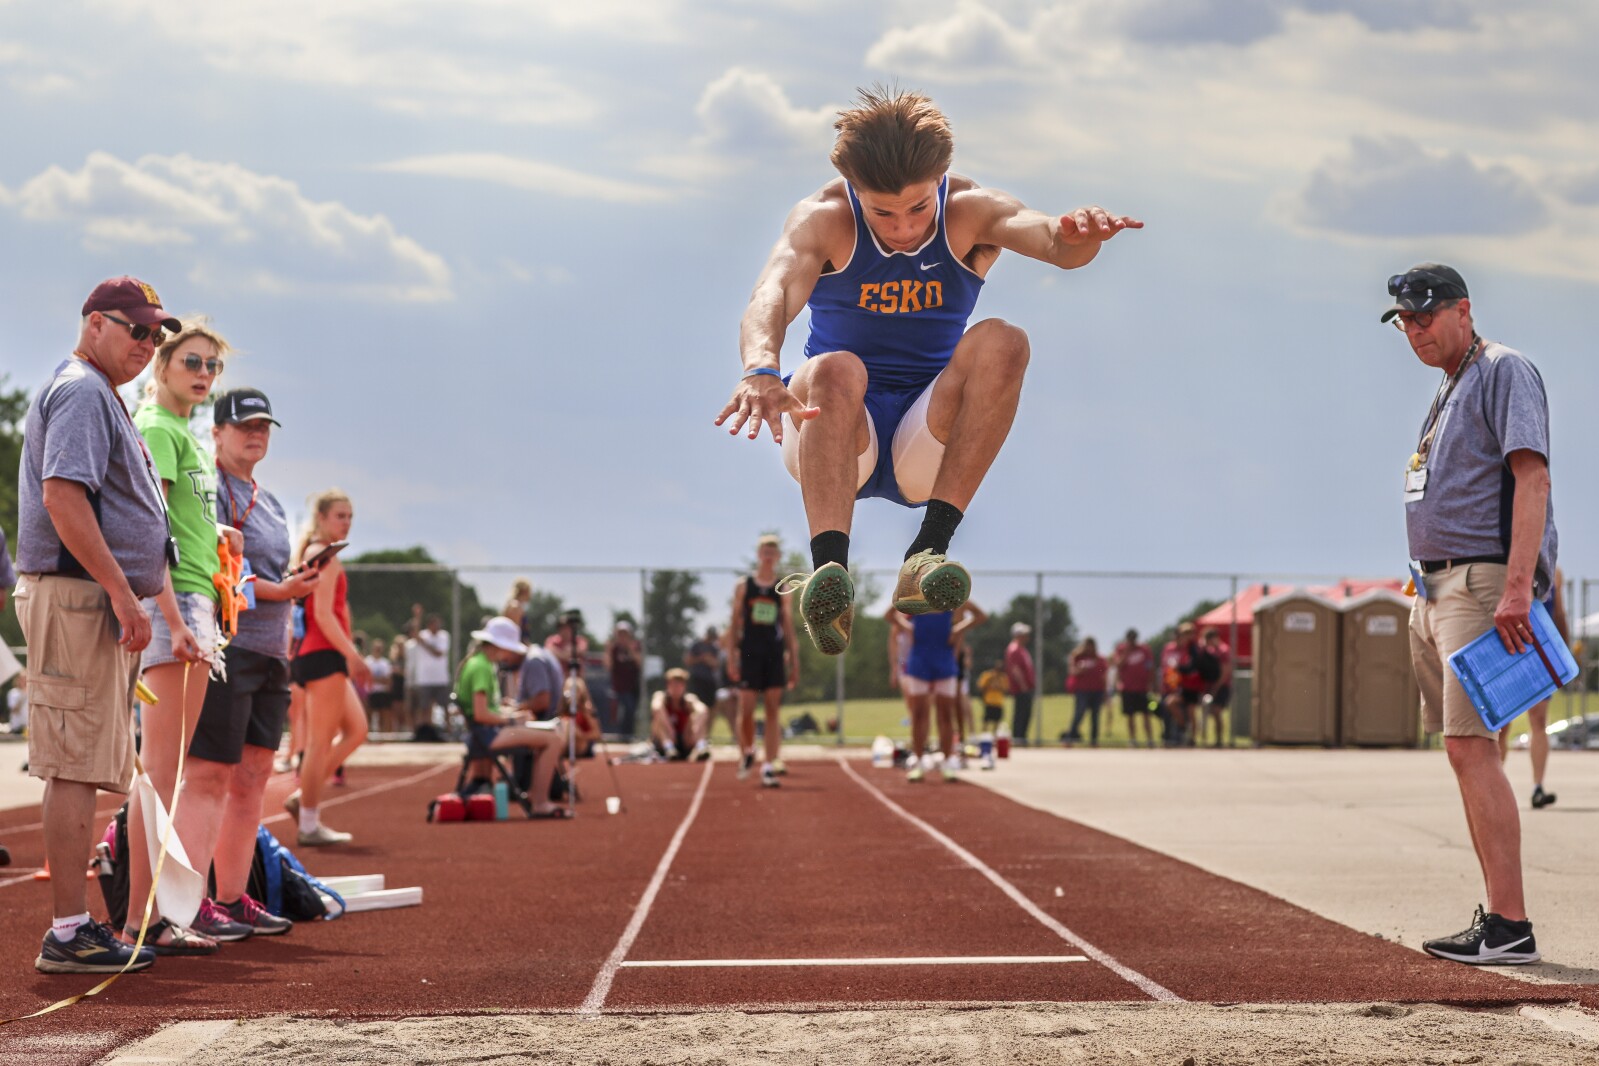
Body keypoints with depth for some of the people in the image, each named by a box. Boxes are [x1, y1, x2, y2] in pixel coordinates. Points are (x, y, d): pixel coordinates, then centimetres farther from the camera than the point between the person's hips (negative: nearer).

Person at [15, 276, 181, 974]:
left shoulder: (101, 397, 23)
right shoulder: (80, 391, -10)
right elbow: (62, 498, -22)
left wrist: (126, 599, 19)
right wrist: (123, 593, -24)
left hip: (101, 600, 11)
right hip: (79, 597, -11)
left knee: (84, 771, 11)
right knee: (76, 768, -11)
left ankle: (74, 928, 15)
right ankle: (68, 934, -10)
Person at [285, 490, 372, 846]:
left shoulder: (310, 554, 19)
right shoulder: (326, 558, -11)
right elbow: (323, 613, -19)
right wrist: (353, 655, -20)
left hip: (311, 654, 10)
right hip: (324, 654, -10)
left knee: (357, 730, 15)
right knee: (321, 741, -5)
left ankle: (303, 797, 13)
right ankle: (309, 824, -2)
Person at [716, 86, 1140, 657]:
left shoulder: (970, 212, -5)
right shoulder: (824, 219, -9)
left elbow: (1048, 235, -26)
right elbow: (774, 293, -29)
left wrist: (1078, 236, -52)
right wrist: (761, 369, -52)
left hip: (928, 443, 2)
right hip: (841, 437, -1)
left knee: (1001, 343, -26)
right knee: (836, 371, -35)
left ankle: (927, 552, -34)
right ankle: (829, 569, -54)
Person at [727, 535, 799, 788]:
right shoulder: (743, 586, 5)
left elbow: (788, 628, 9)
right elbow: (735, 623, 5)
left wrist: (794, 662, 5)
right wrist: (732, 657, -3)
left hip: (775, 655, 1)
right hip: (749, 653, -1)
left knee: (773, 710, -4)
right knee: (746, 708, -4)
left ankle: (770, 766, -5)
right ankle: (747, 752, 22)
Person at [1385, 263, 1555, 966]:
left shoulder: (1504, 370, -6)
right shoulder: (1447, 389, 22)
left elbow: (1532, 476, -17)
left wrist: (1516, 588, -27)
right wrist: (1429, 599, 17)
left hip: (1486, 581, -10)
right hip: (1436, 589, 10)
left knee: (1470, 747, -17)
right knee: (1466, 752, 8)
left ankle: (1510, 927, -19)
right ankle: (1498, 922, 11)